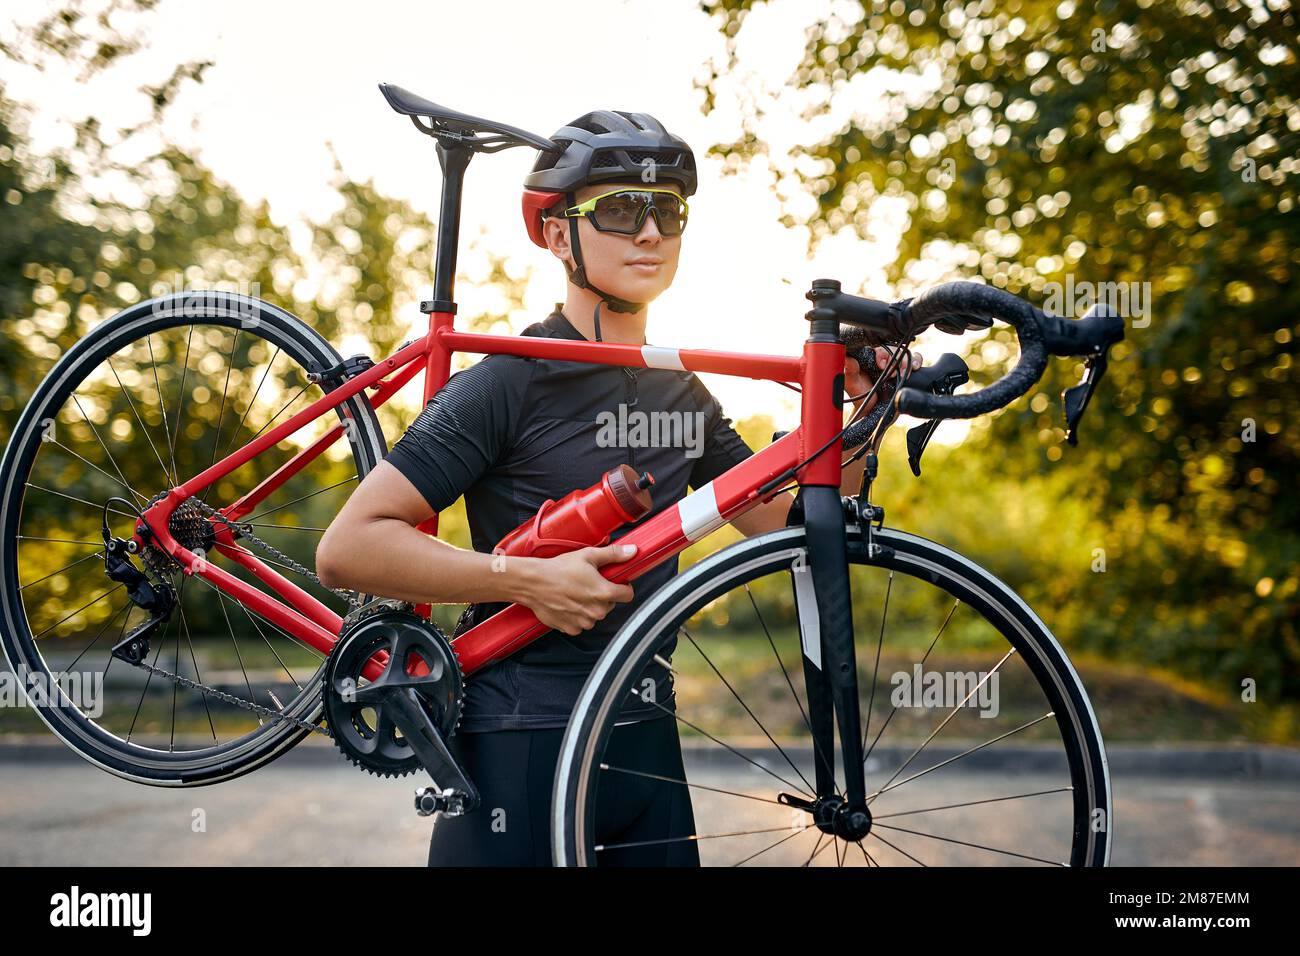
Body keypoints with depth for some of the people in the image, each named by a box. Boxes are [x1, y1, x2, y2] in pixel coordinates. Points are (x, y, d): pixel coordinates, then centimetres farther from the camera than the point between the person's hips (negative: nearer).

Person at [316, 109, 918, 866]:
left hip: (646, 738, 6)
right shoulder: (512, 383, -11)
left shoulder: (683, 394, 11)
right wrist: (527, 580, -21)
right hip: (520, 745, -6)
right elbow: (349, 548, -16)